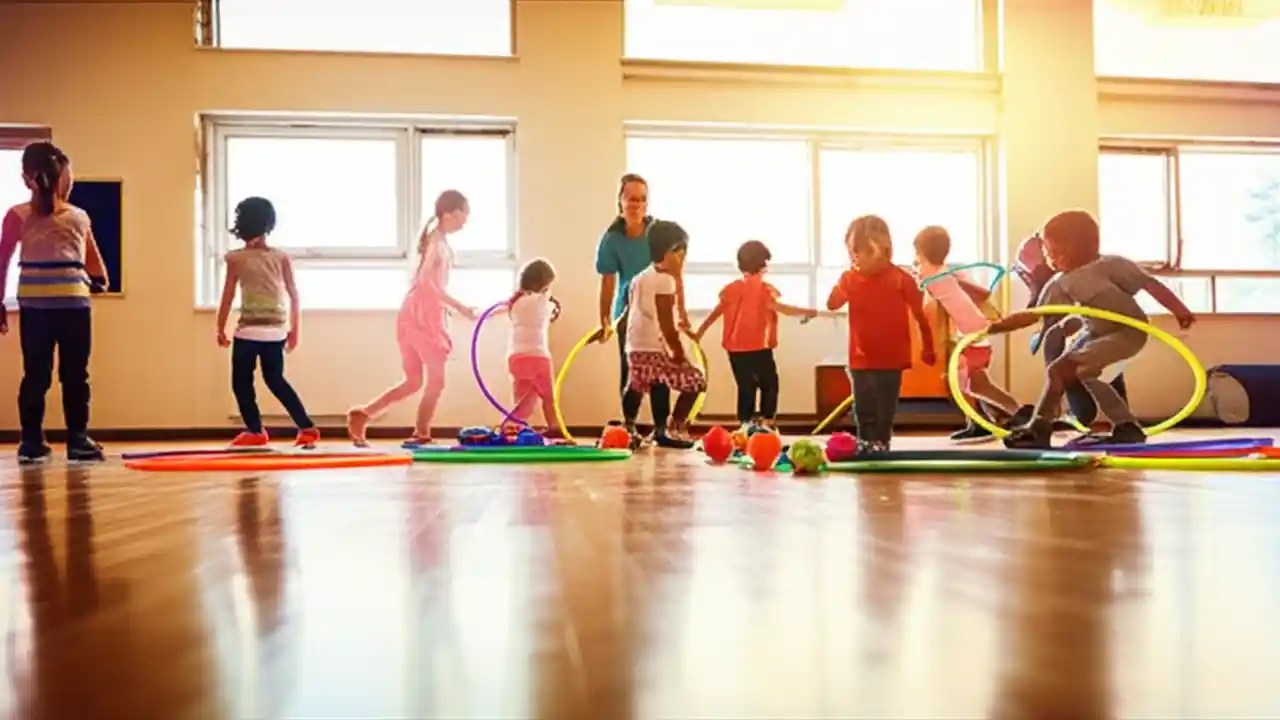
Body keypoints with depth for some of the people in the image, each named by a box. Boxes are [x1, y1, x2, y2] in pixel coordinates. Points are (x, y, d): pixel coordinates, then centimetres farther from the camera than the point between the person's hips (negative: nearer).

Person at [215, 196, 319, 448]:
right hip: (276, 331, 4)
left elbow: (228, 297, -3)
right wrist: (295, 329, 13)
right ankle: (307, 427, 10)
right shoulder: (281, 257, 3)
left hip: (249, 330, -4)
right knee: (275, 380, 17)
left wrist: (220, 329, 6)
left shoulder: (236, 258, -5)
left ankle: (255, 431, 10)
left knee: (241, 383, 11)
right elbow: (294, 296, 4)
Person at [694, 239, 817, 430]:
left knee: (745, 387, 13)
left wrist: (699, 332, 23)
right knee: (769, 385, 9)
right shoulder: (765, 289, -10)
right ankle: (767, 421, 2)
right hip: (760, 348, -5)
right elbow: (782, 308, -20)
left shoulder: (731, 289, 5)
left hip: (735, 349, 5)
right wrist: (807, 312, -9)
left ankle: (746, 423, 14)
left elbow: (715, 313, 12)